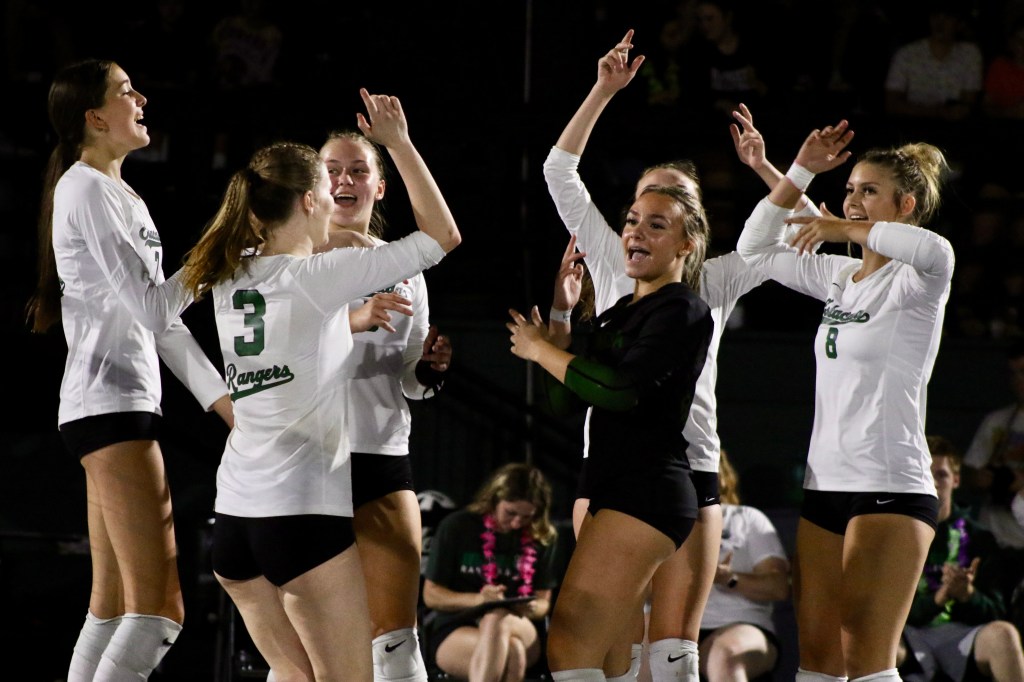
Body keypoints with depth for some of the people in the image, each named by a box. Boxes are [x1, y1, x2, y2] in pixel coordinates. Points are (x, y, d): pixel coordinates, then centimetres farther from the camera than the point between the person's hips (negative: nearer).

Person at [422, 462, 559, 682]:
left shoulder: (541, 537, 7)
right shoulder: (456, 527, -1)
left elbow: (543, 603, 12)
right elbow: (431, 595, 1)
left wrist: (531, 608, -14)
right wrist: (478, 600, -18)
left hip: (520, 632, 2)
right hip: (455, 633, -2)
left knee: (496, 618, -37)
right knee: (509, 650, -38)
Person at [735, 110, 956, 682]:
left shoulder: (913, 283, -7)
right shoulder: (840, 277, 15)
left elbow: (936, 253, -31)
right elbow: (756, 250, 24)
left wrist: (844, 229, -19)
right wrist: (801, 172, 13)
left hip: (891, 489, -8)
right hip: (826, 485, 8)